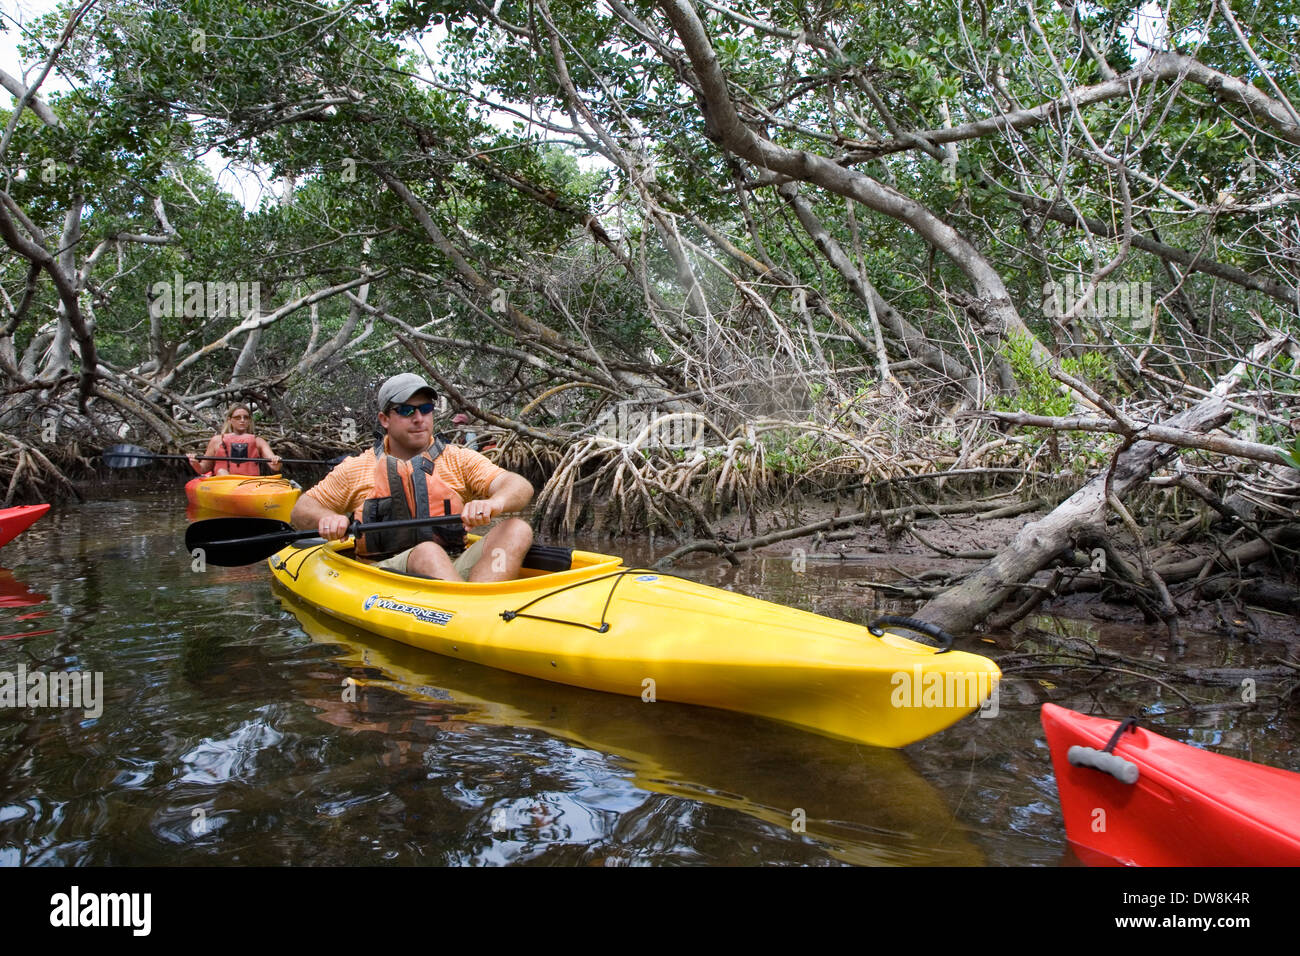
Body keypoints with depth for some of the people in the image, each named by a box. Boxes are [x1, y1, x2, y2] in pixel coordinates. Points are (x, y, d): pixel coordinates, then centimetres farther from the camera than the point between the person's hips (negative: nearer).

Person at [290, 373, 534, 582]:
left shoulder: (458, 459, 12)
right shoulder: (357, 468, 14)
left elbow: (521, 487, -1)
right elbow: (301, 512, 17)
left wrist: (494, 503, -27)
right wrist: (325, 518, -9)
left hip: (456, 571, 2)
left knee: (517, 529, -23)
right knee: (427, 552, -35)